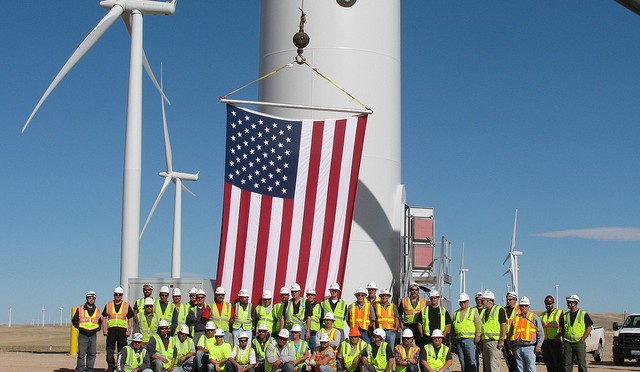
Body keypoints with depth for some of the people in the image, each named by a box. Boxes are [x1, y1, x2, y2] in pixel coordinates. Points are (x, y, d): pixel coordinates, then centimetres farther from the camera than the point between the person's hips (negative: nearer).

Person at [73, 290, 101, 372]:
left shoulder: (97, 311, 14)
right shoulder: (80, 309, 6)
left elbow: (99, 323, 21)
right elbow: (74, 321, 7)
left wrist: (97, 329, 1)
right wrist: (80, 328, -7)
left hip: (93, 335, 3)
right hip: (82, 335, -3)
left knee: (92, 354, 1)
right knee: (81, 354, -7)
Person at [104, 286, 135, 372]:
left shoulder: (126, 305, 8)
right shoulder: (108, 305, 10)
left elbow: (130, 319, 9)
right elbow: (104, 318, 10)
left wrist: (129, 330, -1)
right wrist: (104, 330, 0)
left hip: (122, 330, -1)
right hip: (111, 330, 1)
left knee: (122, 351, 2)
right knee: (110, 350, 3)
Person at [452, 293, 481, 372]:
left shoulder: (474, 311, 7)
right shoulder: (456, 313, 19)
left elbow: (478, 324, -1)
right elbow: (453, 327, 22)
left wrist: (478, 335, -11)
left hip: (470, 339, -5)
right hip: (459, 339, 5)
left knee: (471, 360, -9)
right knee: (462, 361, 6)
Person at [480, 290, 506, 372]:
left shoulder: (499, 310, -6)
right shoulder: (485, 312, 18)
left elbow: (504, 325, -12)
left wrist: (502, 340, -18)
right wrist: (482, 343, 18)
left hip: (495, 342, -8)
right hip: (485, 342, 8)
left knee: (494, 365, -13)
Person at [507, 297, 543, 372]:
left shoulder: (534, 317, 6)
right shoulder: (515, 318, 15)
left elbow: (541, 333, 2)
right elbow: (510, 334, 18)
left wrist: (538, 346, -8)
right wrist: (510, 347, 12)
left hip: (529, 348, -3)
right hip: (517, 348, 4)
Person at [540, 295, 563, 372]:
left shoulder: (559, 313, 1)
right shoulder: (542, 315, 18)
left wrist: (559, 336, -17)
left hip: (556, 342, -6)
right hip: (545, 342, 6)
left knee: (559, 363, -6)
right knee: (549, 364, 8)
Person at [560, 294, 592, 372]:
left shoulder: (584, 314, 1)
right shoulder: (565, 315, 11)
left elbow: (589, 328, -1)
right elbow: (562, 329, 15)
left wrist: (582, 339, -8)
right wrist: (564, 340, 3)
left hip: (579, 343, -3)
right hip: (567, 343, 4)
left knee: (581, 364, -5)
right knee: (567, 364, 3)